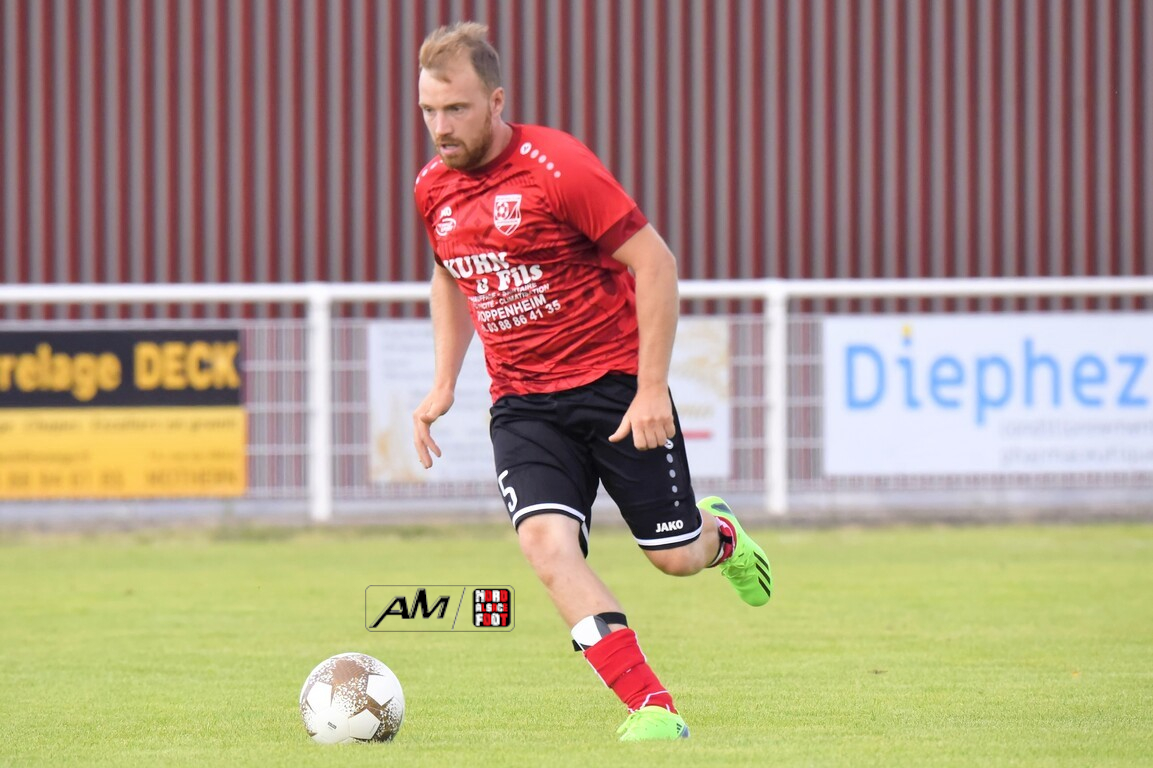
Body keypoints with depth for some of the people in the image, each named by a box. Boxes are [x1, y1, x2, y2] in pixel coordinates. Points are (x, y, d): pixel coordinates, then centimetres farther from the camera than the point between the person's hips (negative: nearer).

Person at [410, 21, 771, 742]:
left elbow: (654, 262, -13)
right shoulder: (434, 188, 4)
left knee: (675, 556, 2)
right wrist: (443, 385, 14)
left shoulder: (558, 166, -16)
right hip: (522, 405, 4)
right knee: (547, 543, -21)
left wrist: (651, 386, -17)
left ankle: (721, 532, 42)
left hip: (615, 382, -4)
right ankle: (652, 708, -20)